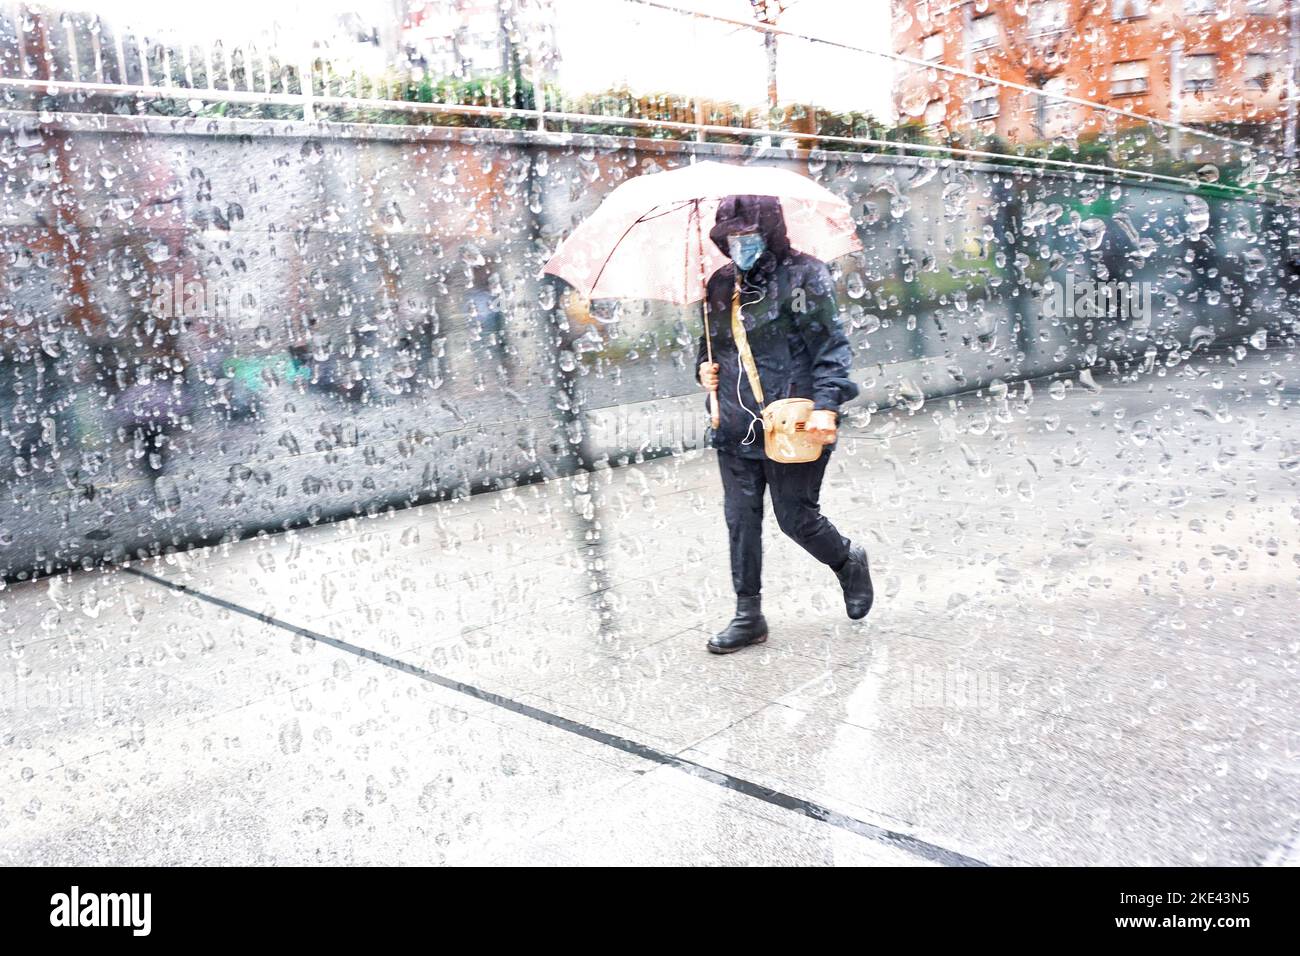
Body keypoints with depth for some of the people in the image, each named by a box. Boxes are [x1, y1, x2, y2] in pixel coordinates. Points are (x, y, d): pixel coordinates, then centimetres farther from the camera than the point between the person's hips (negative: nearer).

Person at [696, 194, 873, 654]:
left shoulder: (804, 276, -5)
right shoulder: (721, 284, 12)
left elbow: (831, 345, -9)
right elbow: (710, 340, 27)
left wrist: (826, 405, -21)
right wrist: (704, 367, 5)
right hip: (736, 426, 6)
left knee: (796, 517, 2)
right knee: (741, 519, 6)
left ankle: (849, 562, 35)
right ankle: (748, 616, 19)